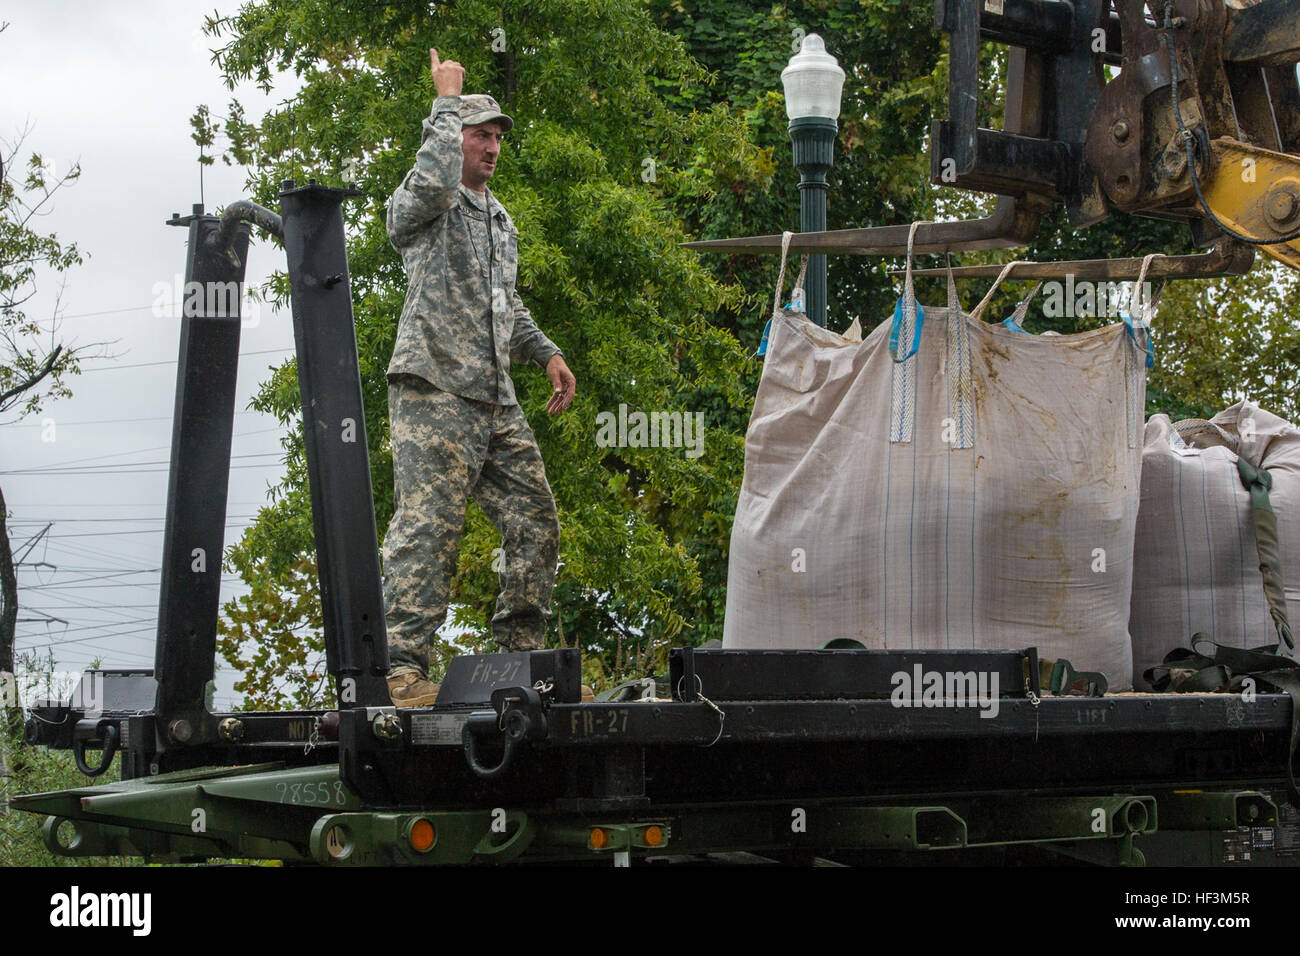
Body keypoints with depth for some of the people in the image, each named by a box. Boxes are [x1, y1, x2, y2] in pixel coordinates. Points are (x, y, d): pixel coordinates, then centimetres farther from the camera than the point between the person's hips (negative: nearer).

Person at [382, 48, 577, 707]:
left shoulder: (501, 221, 27)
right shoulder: (419, 207, 2)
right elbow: (433, 179, -23)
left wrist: (547, 354, 18)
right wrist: (448, 101, -9)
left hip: (497, 402, 8)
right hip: (434, 389, -8)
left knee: (534, 522, 4)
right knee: (427, 527, -15)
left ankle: (521, 656, 13)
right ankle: (405, 667, -18)